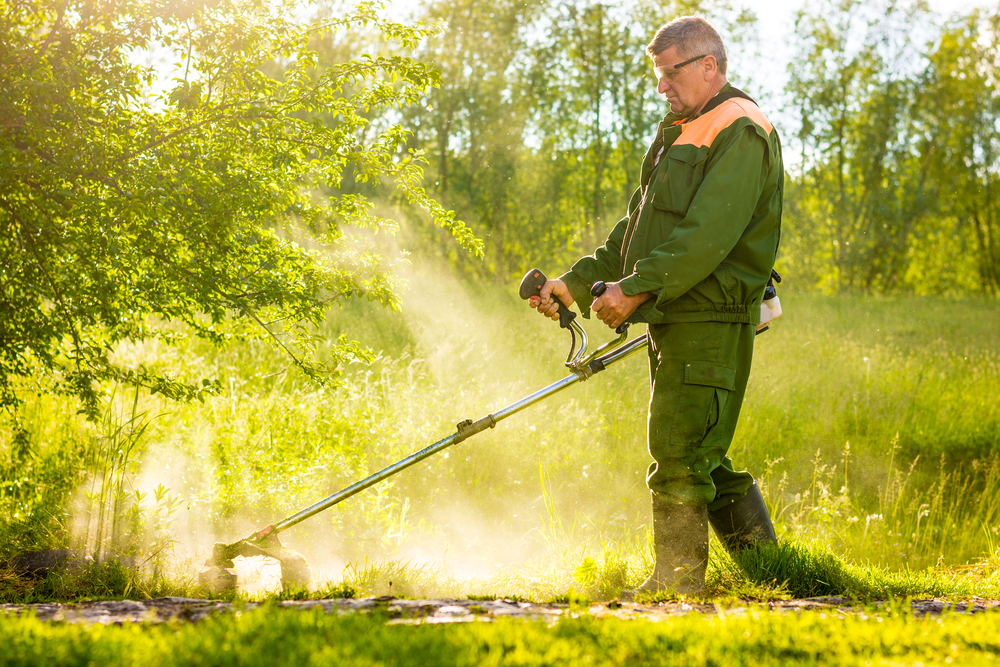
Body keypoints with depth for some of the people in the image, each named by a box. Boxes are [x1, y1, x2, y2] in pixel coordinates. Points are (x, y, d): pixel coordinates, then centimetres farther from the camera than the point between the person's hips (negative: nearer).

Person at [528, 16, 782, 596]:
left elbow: (708, 235, -21)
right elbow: (637, 229, 24)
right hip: (678, 324, 10)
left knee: (679, 453, -10)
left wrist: (637, 288, -23)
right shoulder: (683, 135, 23)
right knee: (702, 458, 11)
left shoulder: (741, 132, -9)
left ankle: (676, 583, -5)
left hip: (710, 324, -10)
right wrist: (578, 283, 14)